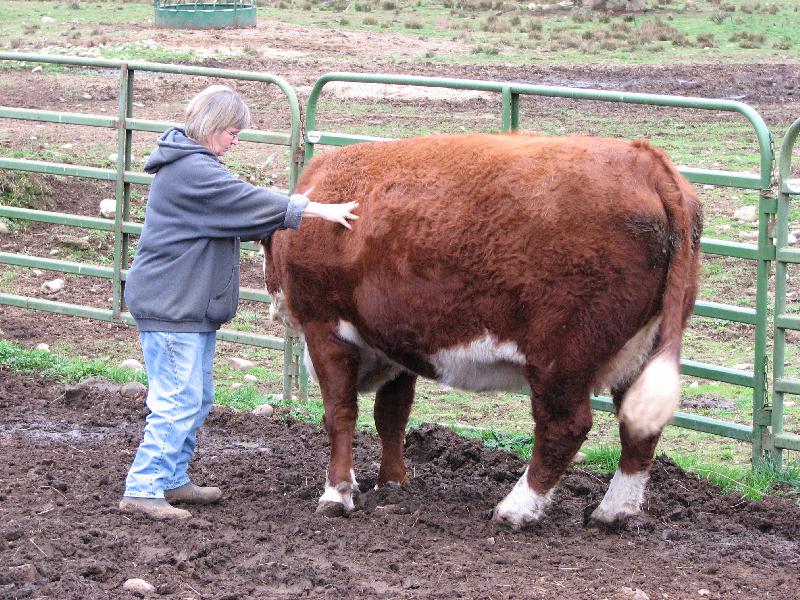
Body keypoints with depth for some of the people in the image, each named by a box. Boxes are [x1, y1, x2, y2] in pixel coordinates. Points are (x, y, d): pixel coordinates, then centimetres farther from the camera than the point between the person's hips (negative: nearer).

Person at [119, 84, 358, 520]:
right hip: (170, 305, -11)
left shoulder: (191, 165, 17)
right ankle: (142, 490, -10)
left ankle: (172, 480, 23)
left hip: (191, 304, 11)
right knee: (179, 400, -12)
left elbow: (236, 214, 26)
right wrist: (317, 211, -16)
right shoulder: (192, 171, -17)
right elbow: (249, 202, -19)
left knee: (197, 398, 16)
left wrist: (286, 212, 17)